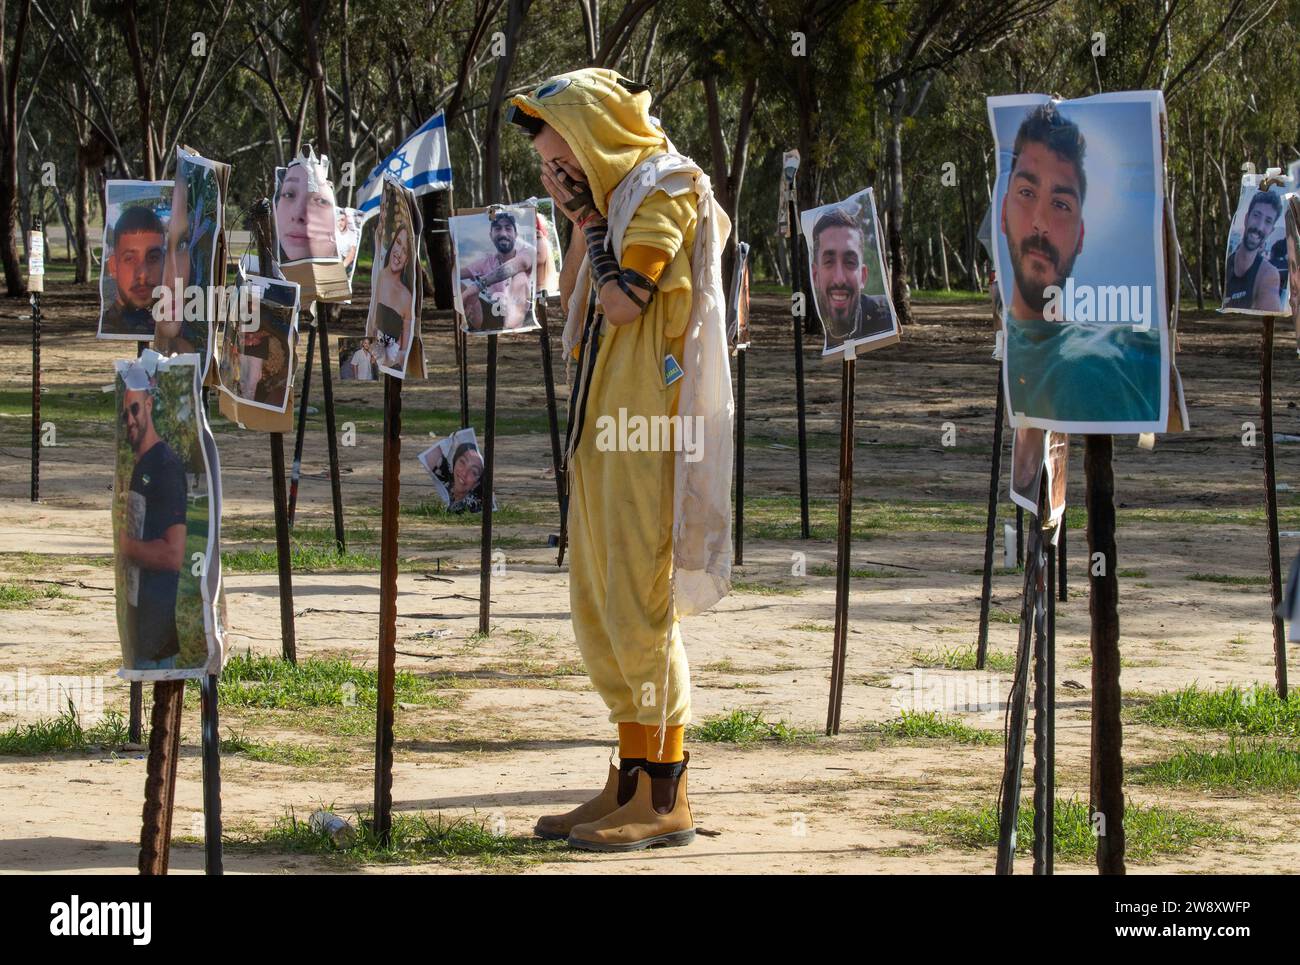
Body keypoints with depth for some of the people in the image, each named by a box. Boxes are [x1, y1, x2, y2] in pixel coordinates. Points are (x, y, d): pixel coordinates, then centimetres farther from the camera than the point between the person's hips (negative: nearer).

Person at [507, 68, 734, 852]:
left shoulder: (665, 186, -8)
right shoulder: (619, 195, 18)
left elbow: (622, 301, -18)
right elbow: (575, 303, 19)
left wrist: (589, 217, -5)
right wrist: (580, 217, 11)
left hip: (647, 426, -9)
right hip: (604, 425, 9)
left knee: (638, 608, -9)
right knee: (599, 610, 10)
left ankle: (668, 797, -6)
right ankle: (633, 781, 15)